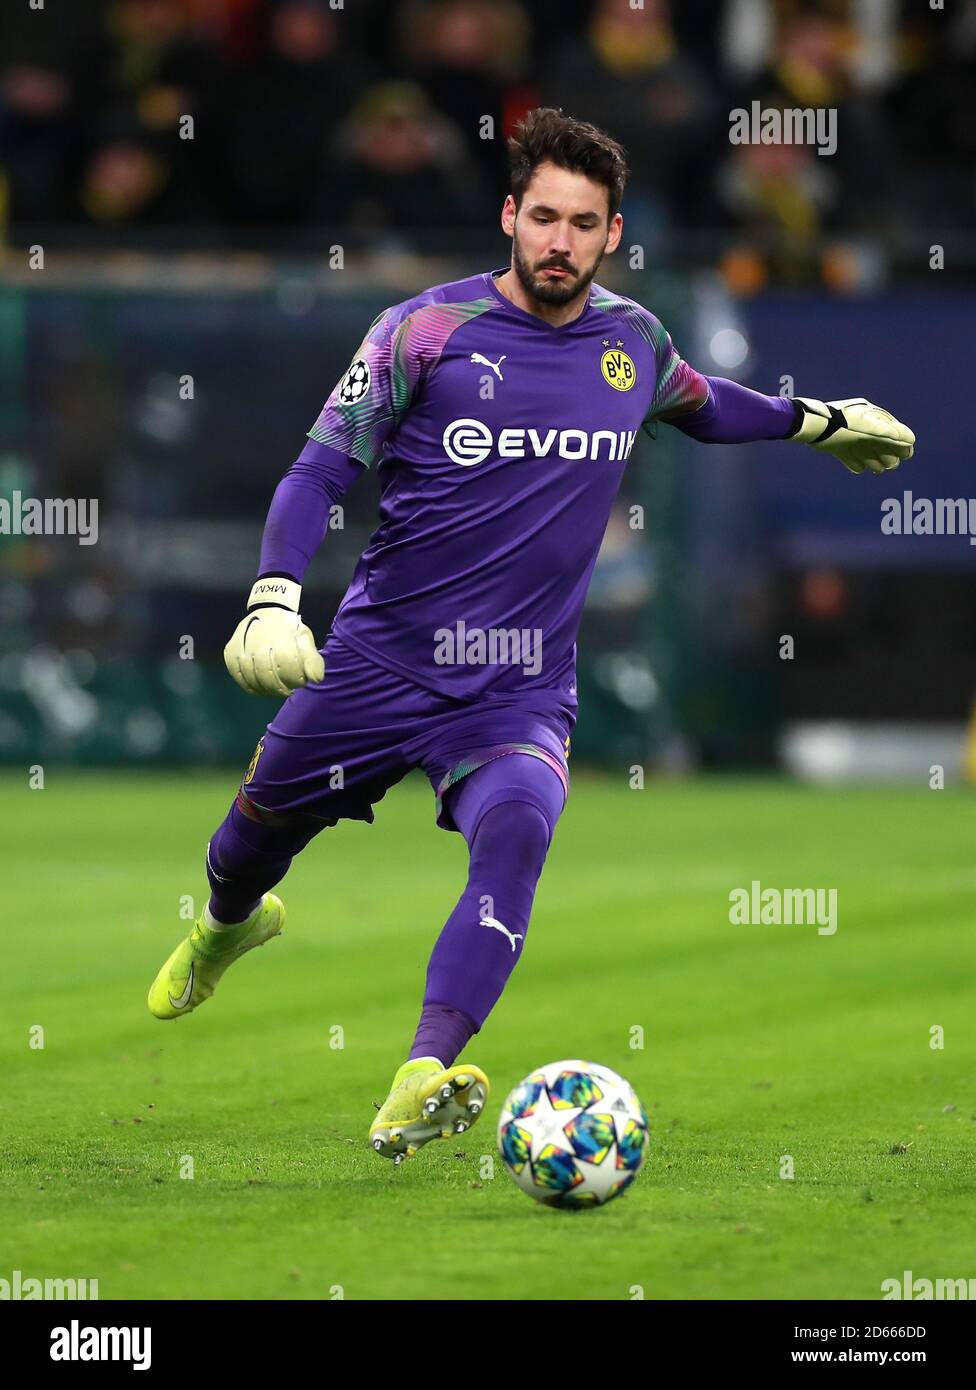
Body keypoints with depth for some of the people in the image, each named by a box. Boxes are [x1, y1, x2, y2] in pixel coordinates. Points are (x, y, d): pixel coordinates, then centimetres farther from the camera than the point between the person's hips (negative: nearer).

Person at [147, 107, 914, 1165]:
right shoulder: (428, 330, -10)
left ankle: (420, 1087, -43)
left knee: (517, 828, -30)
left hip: (522, 688, 1)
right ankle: (229, 923, 57)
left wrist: (815, 421, 33)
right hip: (378, 664, -1)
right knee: (260, 827, 16)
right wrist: (273, 598, -26)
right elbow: (320, 470, -11)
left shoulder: (633, 343, 4)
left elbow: (703, 406, 30)